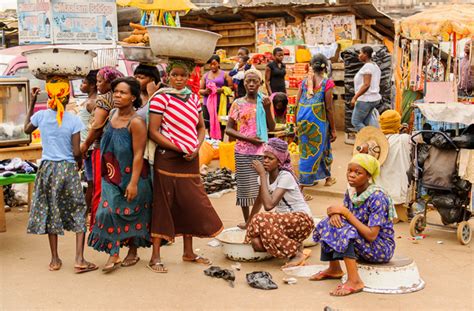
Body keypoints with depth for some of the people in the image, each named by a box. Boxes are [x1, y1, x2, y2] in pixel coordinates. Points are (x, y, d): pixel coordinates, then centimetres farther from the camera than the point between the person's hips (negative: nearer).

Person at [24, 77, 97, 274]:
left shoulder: (40, 116, -4)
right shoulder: (74, 120, -12)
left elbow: (26, 129, 19)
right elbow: (77, 152, -12)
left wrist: (32, 103, 21)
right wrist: (80, 161, 11)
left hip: (47, 168, 3)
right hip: (68, 169, -3)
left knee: (50, 212, 13)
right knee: (78, 212, 6)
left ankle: (55, 260, 20)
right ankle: (79, 259, 0)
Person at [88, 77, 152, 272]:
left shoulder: (136, 122, -19)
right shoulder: (112, 113, 3)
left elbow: (138, 154, -21)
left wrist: (133, 183, -23)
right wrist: (106, 171, 18)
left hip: (130, 176, -6)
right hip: (111, 175, 6)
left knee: (130, 215, 7)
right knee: (109, 211, 1)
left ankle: (132, 252, 25)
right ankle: (113, 255, 10)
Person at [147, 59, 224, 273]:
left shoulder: (193, 98, 11)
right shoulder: (160, 98, -8)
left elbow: (201, 127, 16)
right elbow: (153, 132, -12)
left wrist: (196, 147, -3)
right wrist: (179, 148, -16)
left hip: (191, 159, 6)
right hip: (168, 159, -6)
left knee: (191, 204, 12)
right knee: (163, 205, 0)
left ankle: (188, 252, 27)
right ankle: (155, 256, 10)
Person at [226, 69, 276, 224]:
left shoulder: (264, 102, 5)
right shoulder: (238, 104, -1)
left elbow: (272, 128, 1)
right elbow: (228, 130, -2)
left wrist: (267, 109, -12)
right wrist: (248, 138, -13)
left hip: (262, 150, 2)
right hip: (244, 151, -2)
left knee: (261, 186, 4)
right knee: (246, 187, 2)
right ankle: (247, 222, 17)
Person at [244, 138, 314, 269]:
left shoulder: (285, 176, -20)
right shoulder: (266, 175, 1)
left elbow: (269, 205, -31)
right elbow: (259, 202, 14)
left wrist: (262, 174, -28)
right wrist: (249, 223, 16)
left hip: (302, 219, -6)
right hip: (283, 218, 6)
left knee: (261, 220, -31)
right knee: (256, 243, -22)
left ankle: (297, 254, -14)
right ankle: (293, 244, 6)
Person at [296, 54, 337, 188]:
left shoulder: (304, 81, 5)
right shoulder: (326, 83, -6)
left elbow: (297, 104, 5)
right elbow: (329, 108, -7)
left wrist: (297, 124, 15)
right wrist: (333, 129, 0)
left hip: (302, 118, 4)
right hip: (318, 119, -4)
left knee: (305, 148, 18)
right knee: (317, 148, 9)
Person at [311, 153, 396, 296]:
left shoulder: (377, 197, -24)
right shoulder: (351, 192, -1)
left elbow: (371, 235, -30)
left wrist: (346, 212, -27)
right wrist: (335, 213, -25)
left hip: (382, 248, -8)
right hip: (362, 244, 8)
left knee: (345, 230, -30)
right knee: (329, 223, -5)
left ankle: (354, 281, -25)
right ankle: (334, 269, 9)